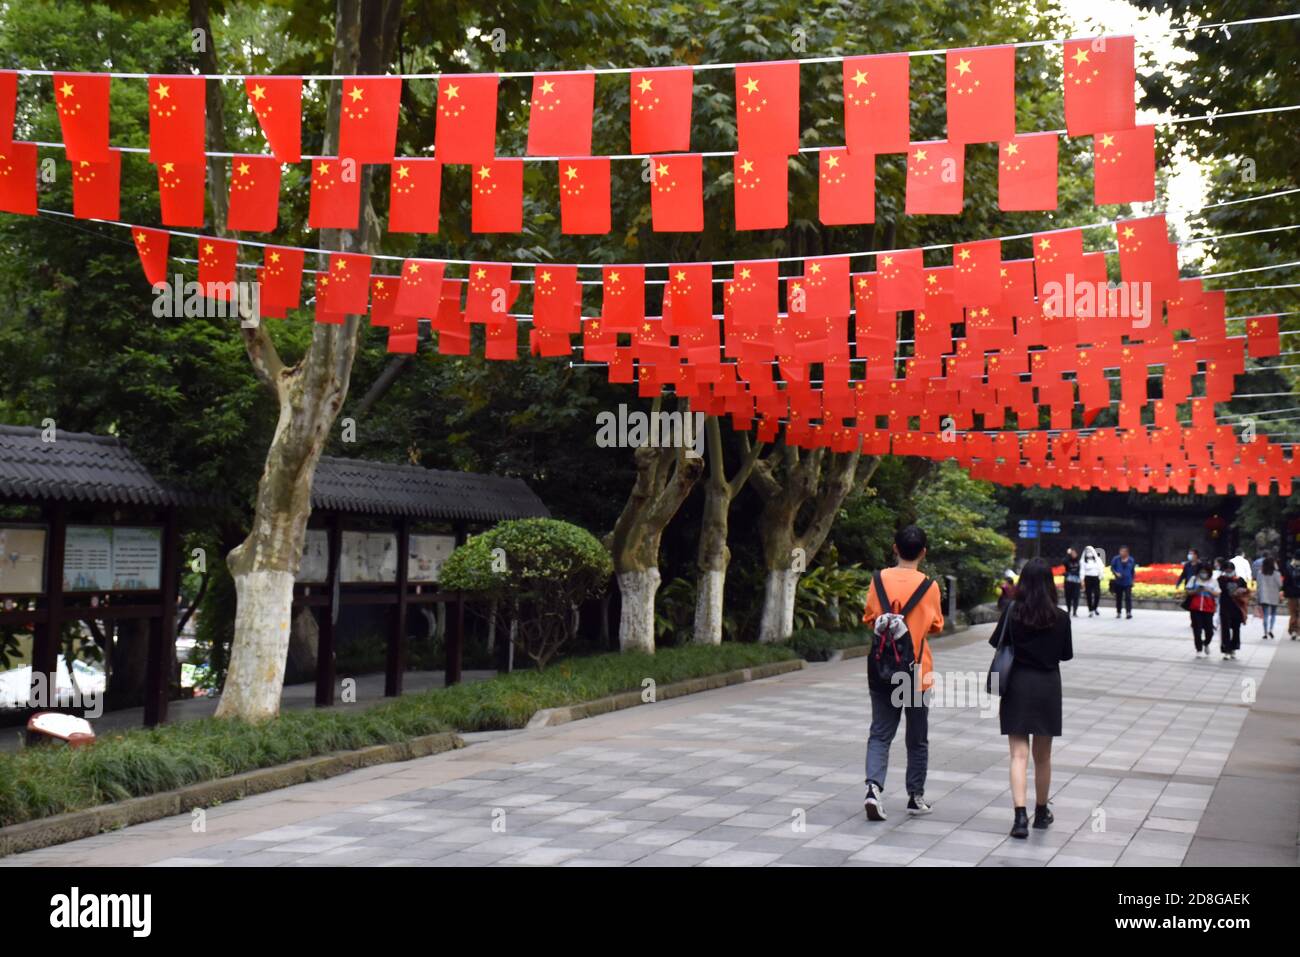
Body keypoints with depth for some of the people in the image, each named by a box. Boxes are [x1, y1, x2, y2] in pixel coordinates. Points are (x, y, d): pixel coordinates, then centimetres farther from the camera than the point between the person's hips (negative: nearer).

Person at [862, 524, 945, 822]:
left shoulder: (880, 579, -4)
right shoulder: (928, 585, -9)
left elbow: (869, 618, 3)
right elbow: (936, 626, 0)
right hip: (916, 670, -1)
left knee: (880, 733, 5)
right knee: (918, 738, 12)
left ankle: (874, 786, -15)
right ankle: (916, 797, 20)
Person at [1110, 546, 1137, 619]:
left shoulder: (1131, 560, 4)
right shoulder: (1116, 559, -1)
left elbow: (1133, 571, 13)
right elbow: (1112, 568, 3)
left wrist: (1132, 580, 12)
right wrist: (1116, 573, -16)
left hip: (1128, 583, 0)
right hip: (1118, 582, 0)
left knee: (1128, 597, -11)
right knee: (1118, 598, 7)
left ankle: (1129, 612, -14)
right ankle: (1118, 612, 18)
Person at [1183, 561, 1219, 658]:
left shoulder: (1213, 581, 7)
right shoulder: (1194, 579, 7)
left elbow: (1217, 594, 1)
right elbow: (1187, 591, 4)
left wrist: (1209, 590, -16)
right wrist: (1195, 591, -14)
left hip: (1208, 609, 0)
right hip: (1195, 608, 0)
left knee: (1209, 629, -1)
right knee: (1197, 630, 0)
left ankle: (1206, 644, 30)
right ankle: (1199, 650, 10)